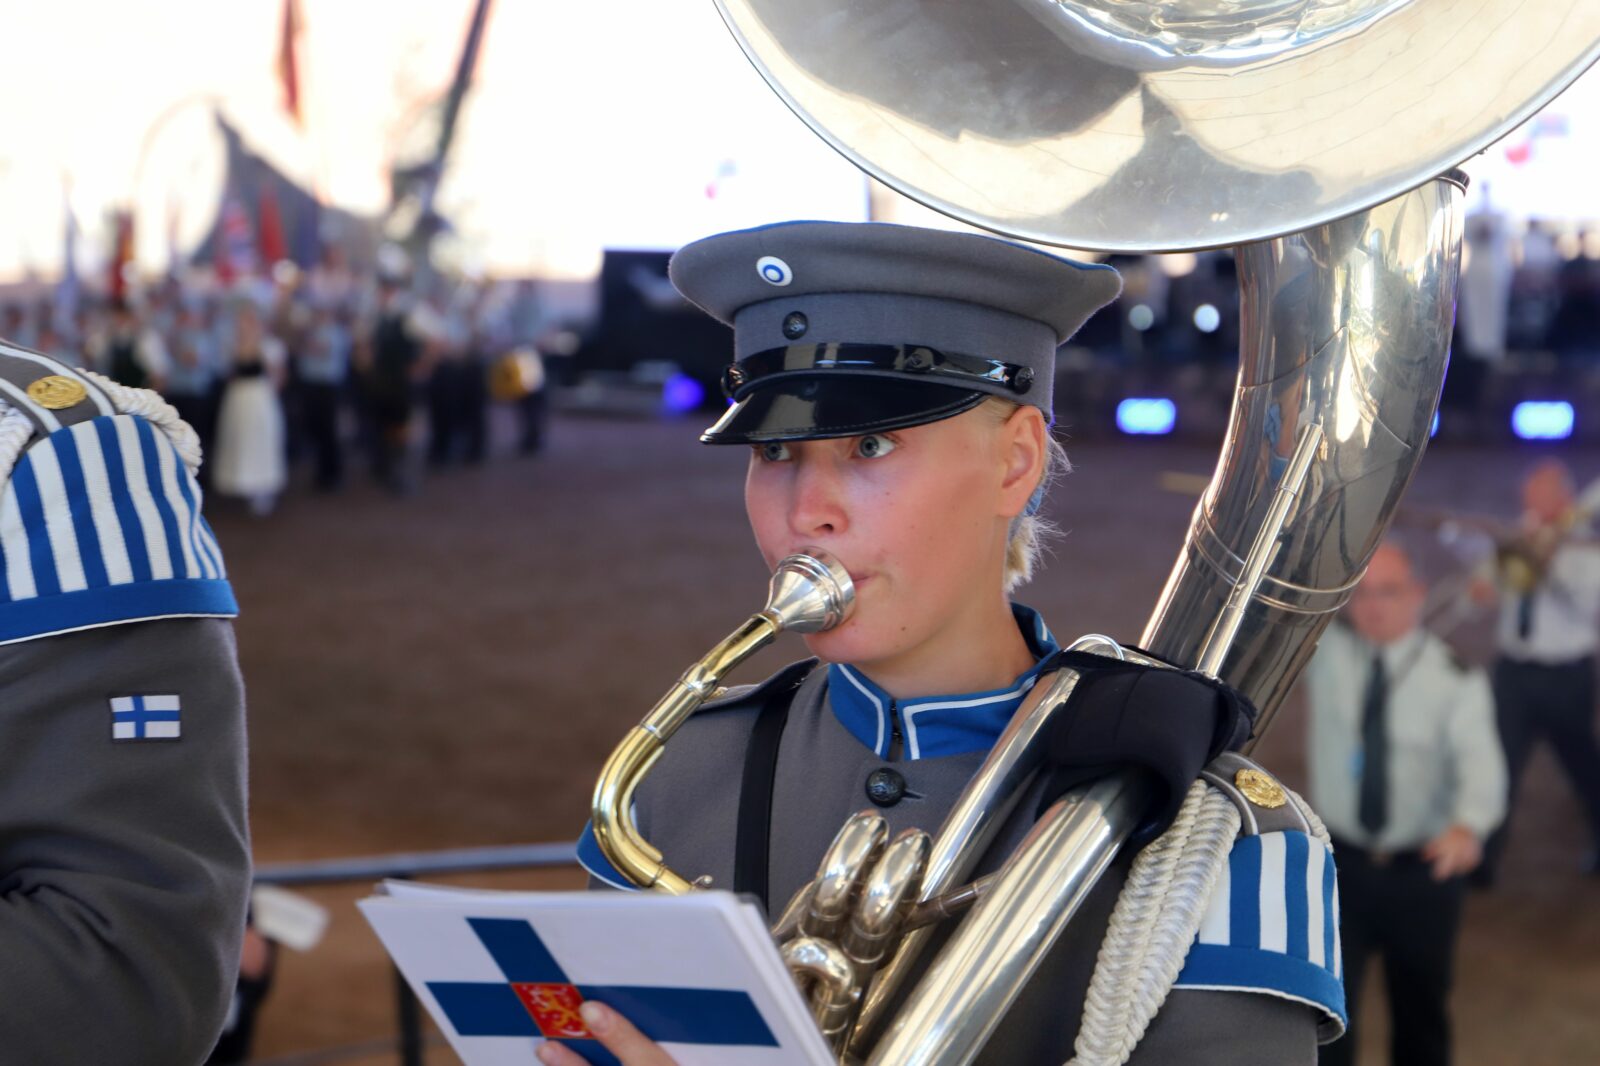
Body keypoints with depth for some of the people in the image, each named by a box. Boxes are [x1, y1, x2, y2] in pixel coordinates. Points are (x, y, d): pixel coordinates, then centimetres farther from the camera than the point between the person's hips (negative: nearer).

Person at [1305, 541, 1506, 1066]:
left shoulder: (1454, 678, -15)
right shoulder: (1324, 649, -6)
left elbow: (1480, 765, -26)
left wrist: (1467, 826, -46)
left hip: (1424, 868, -1)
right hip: (1340, 863, 1)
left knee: (1422, 1006, 17)